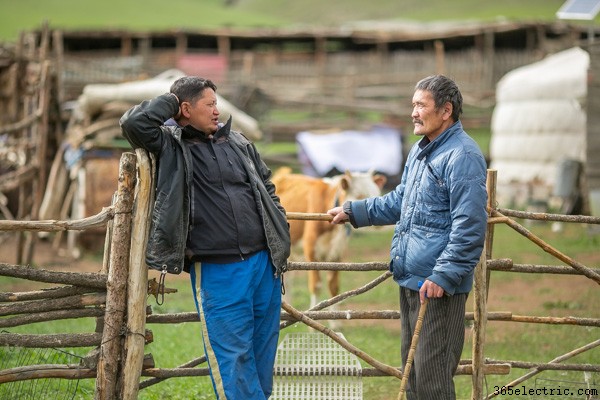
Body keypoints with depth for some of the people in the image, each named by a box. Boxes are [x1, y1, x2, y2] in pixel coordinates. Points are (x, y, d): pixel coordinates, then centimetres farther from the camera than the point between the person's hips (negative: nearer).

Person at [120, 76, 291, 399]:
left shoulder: (238, 142, 13)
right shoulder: (169, 145, 0)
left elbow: (267, 189, 20)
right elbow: (133, 123, -18)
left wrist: (282, 238, 14)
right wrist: (169, 101, -3)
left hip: (265, 261, 5)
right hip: (216, 271, -5)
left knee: (264, 346, 11)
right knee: (232, 355, -3)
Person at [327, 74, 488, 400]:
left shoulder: (463, 156, -16)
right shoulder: (419, 151, 15)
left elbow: (469, 227, -22)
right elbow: (399, 201, 29)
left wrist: (443, 276, -25)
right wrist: (353, 211, 27)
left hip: (439, 286, -10)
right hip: (409, 281, 10)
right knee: (412, 370, 18)